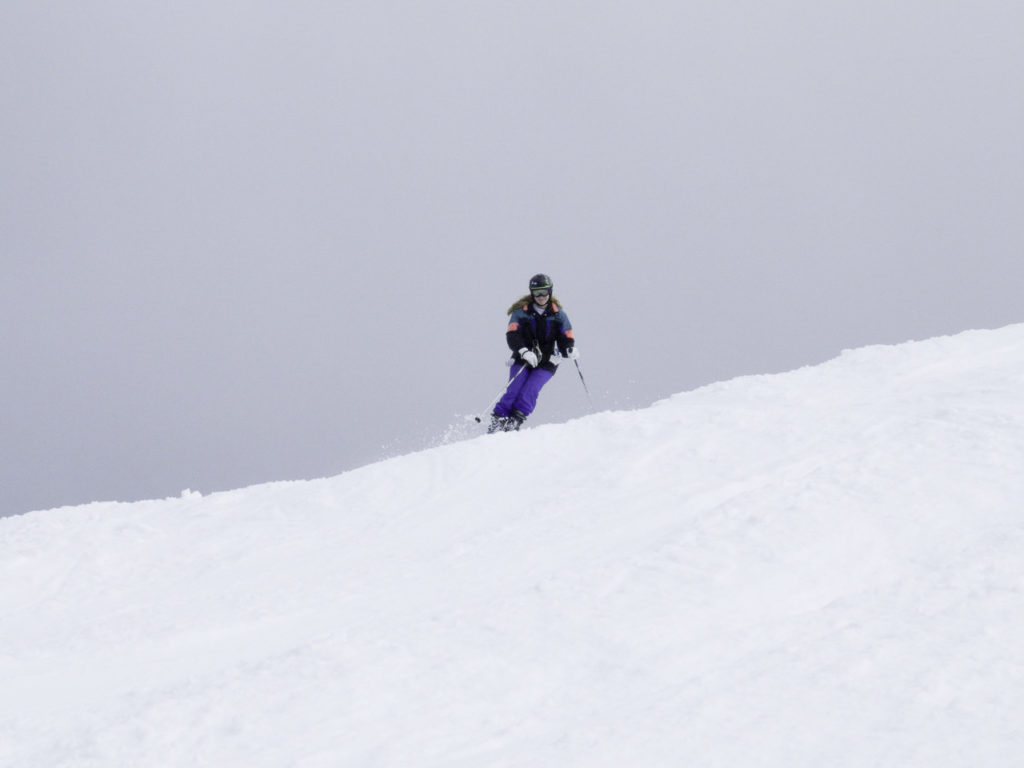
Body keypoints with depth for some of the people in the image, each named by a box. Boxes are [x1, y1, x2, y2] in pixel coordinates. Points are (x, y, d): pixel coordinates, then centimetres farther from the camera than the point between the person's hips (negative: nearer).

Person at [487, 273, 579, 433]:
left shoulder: (558, 314, 2)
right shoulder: (522, 311, -2)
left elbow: (566, 338, 3)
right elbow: (512, 336, -12)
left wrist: (570, 350, -21)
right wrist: (524, 351, -30)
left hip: (546, 363, 0)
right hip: (523, 359, 0)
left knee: (530, 391, -20)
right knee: (514, 389, -18)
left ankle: (515, 421, -23)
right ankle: (498, 420, -17)